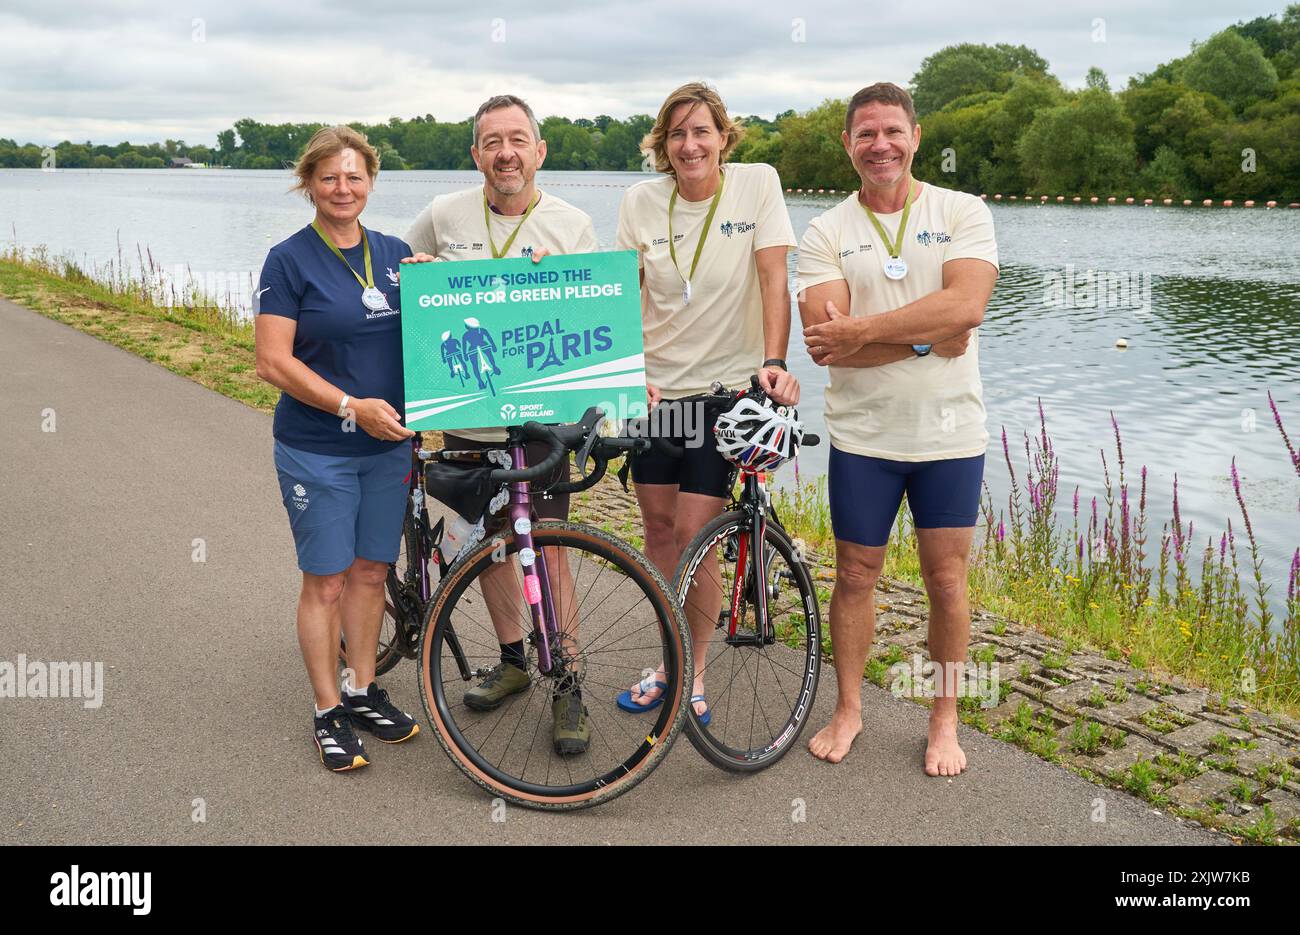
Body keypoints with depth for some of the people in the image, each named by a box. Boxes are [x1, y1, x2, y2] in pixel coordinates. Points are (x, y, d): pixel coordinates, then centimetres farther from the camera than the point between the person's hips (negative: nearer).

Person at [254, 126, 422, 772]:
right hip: (316, 450, -4)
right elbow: (274, 362, -13)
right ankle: (328, 714, 17)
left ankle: (363, 692, 29)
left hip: (388, 446, 4)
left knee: (371, 572, 13)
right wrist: (352, 407, -20)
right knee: (326, 581, 4)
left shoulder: (396, 255, 7)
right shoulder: (290, 260, -7)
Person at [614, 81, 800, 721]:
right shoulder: (640, 201, 1)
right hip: (656, 386, 4)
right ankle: (669, 662, 29)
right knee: (658, 526, 10)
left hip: (724, 387, -3)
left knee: (693, 535, -5)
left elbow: (773, 278, -12)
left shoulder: (757, 183, -6)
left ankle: (694, 673, 15)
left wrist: (774, 362, -23)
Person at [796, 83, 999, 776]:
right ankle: (848, 710, 28)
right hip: (862, 434, 1)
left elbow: (965, 307, -18)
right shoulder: (826, 233, 0)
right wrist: (926, 338, -18)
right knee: (855, 577, 10)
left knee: (946, 581, 8)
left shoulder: (963, 213, -1)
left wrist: (863, 332, -21)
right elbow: (825, 343, -14)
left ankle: (944, 721, 25)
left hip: (949, 433, 0)